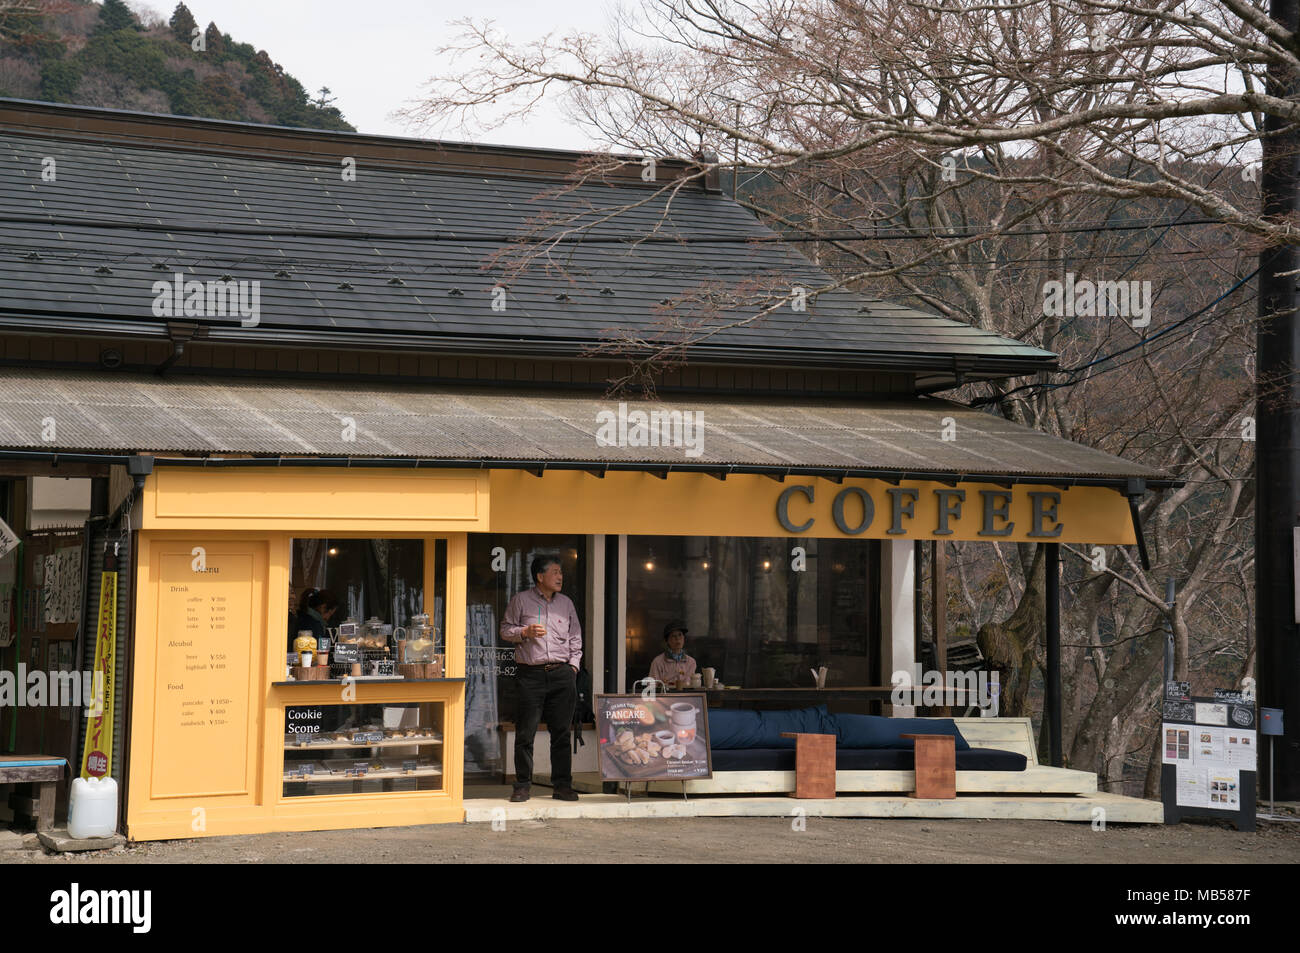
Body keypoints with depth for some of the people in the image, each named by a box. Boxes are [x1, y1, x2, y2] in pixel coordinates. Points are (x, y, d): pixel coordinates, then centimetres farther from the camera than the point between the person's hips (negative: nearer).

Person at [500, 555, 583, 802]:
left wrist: (573, 666, 7)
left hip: (561, 673, 3)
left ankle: (562, 785, 8)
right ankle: (522, 786, 4)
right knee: (526, 732, -3)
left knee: (561, 731, 3)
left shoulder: (566, 603, 16)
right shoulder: (521, 600, 6)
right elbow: (505, 629, 8)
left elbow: (575, 638, 19)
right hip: (530, 673, -3)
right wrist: (525, 632, -10)